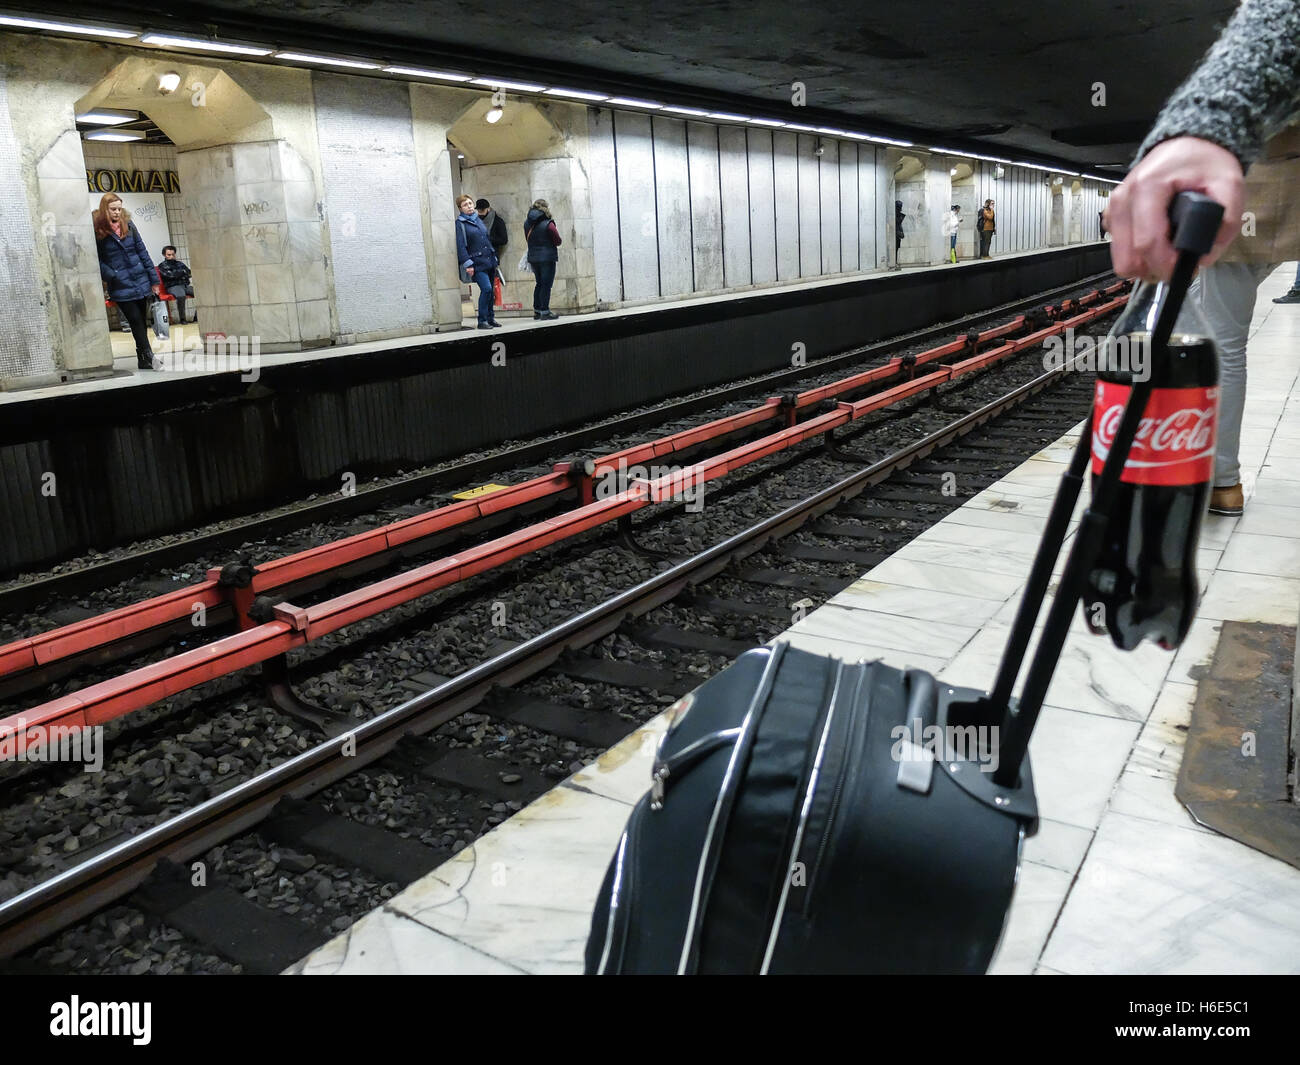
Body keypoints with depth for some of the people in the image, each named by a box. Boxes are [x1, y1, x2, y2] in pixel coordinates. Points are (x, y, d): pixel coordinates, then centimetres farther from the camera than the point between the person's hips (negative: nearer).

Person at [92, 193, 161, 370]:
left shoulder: (128, 225, 7)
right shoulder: (98, 231, -4)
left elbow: (142, 252, 10)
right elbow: (97, 261, -5)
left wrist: (153, 279, 9)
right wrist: (111, 276, -19)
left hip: (140, 281, 4)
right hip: (120, 287, -4)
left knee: (142, 322, 8)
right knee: (136, 321, -9)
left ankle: (143, 360, 16)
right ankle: (148, 358, -9)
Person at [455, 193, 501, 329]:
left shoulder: (478, 220, 17)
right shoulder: (460, 223, -3)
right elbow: (460, 246, -10)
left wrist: (494, 259, 19)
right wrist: (468, 264, -17)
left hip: (489, 261, 7)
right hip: (477, 263, -7)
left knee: (490, 290, 7)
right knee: (486, 288, -17)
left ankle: (490, 318, 18)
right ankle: (482, 321, -9)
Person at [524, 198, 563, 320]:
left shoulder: (527, 223, 5)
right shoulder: (548, 224, -13)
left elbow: (528, 239, 12)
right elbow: (558, 241, -7)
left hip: (533, 258, 6)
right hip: (547, 257, -6)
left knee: (539, 283, 17)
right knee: (546, 284, -2)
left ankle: (537, 311, 19)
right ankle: (545, 312, -5)